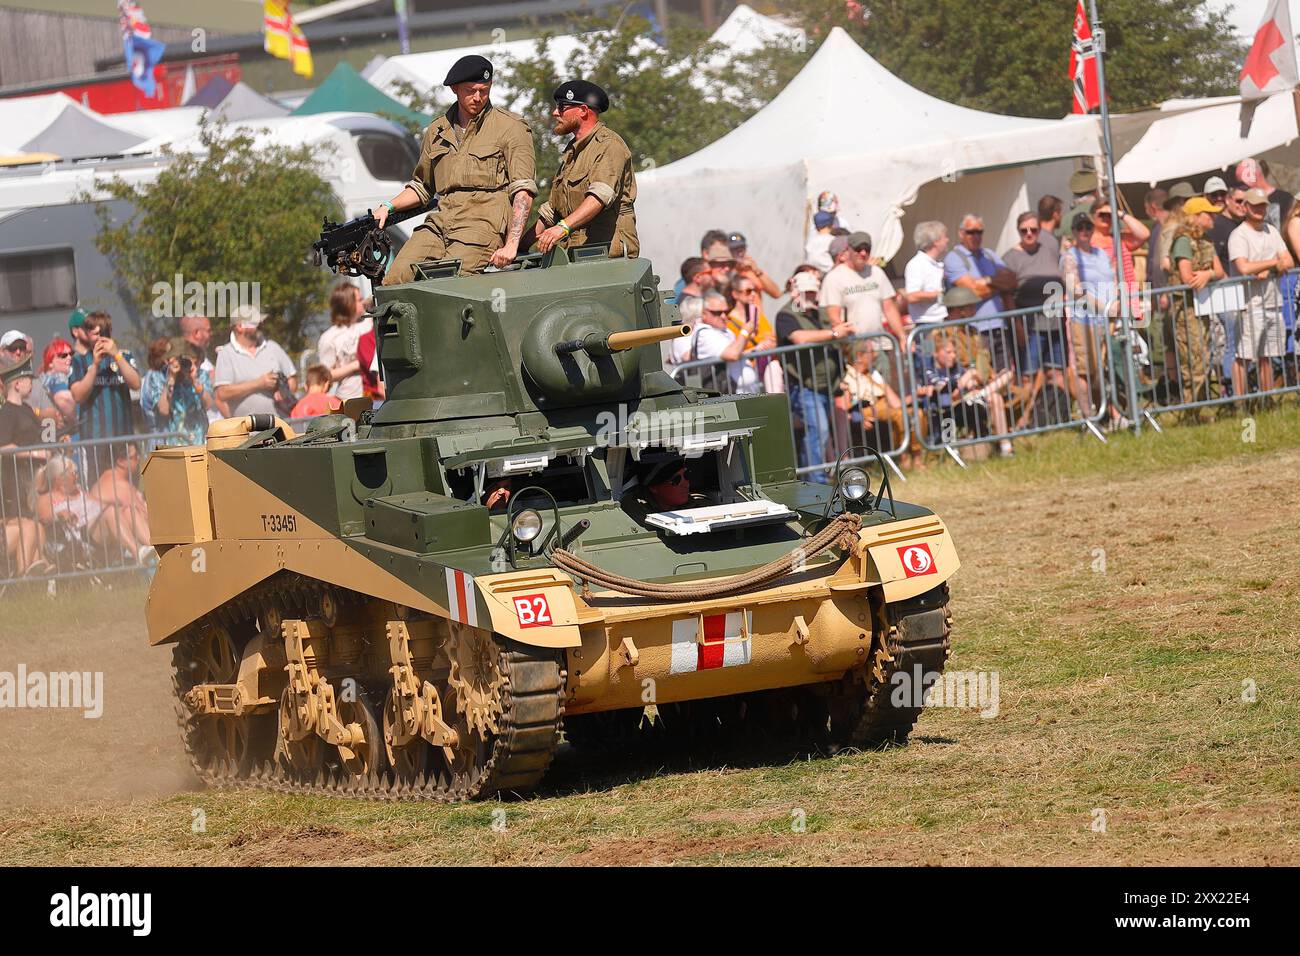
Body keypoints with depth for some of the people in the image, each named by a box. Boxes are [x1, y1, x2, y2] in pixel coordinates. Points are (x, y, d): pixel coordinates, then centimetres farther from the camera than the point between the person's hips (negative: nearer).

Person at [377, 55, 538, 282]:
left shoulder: (511, 128, 3)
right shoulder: (437, 130, 20)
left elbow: (523, 191, -5)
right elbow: (422, 187, 32)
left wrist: (511, 245, -17)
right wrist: (389, 207, 13)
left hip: (483, 224, -5)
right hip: (440, 221, 5)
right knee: (395, 279, -16)